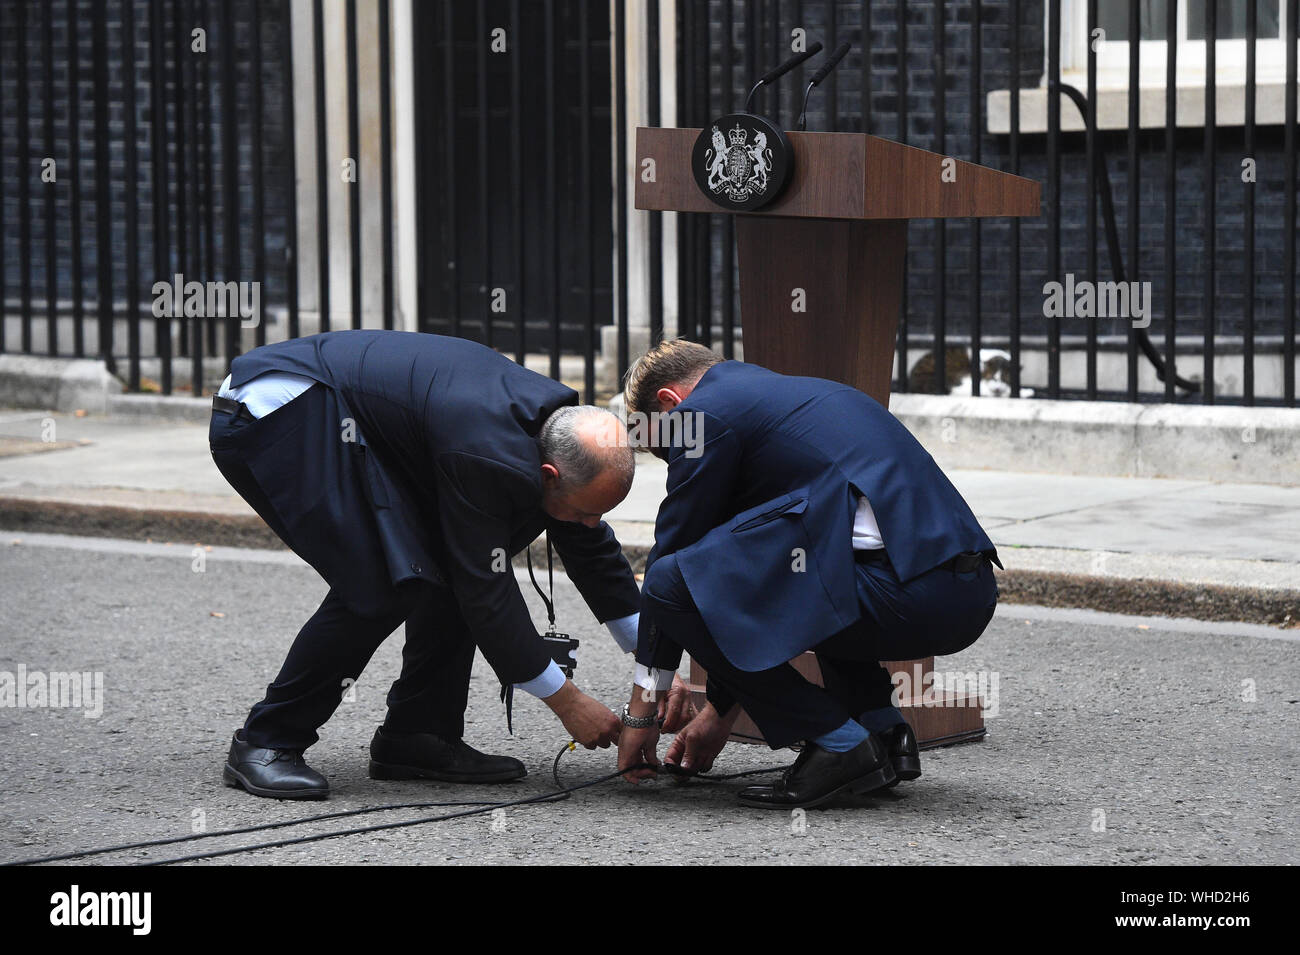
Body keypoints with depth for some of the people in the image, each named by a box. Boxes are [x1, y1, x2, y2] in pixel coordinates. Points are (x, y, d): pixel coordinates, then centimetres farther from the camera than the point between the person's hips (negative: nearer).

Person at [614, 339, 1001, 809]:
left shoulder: (704, 408, 4)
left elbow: (670, 550, 9)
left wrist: (640, 713, 16)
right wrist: (720, 713, 38)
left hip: (904, 590, -9)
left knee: (673, 582, -6)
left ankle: (839, 747, -2)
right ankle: (882, 731, 17)